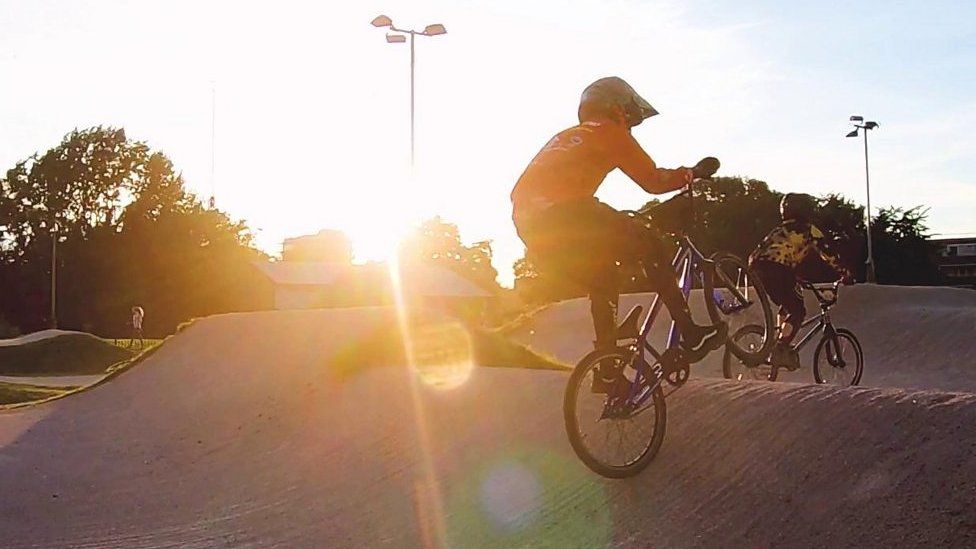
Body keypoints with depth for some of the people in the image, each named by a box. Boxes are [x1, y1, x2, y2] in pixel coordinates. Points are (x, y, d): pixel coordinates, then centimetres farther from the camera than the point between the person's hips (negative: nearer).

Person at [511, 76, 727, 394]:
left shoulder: (565, 136, 34)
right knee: (650, 246, 5)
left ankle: (607, 374, 23)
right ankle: (691, 336, 4)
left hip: (529, 226, 8)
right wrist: (692, 173, 24)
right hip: (565, 213, -8)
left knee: (602, 281, 23)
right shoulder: (608, 131, 12)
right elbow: (653, 181, 7)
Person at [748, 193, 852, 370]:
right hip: (776, 269, -8)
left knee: (787, 305, 24)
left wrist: (796, 279, 48)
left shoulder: (781, 229, 33)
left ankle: (780, 343, 19)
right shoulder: (808, 230, 9)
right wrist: (844, 272, 13)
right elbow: (827, 253, 4)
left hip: (758, 266, 8)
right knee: (797, 310, -1)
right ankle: (780, 350, -15)